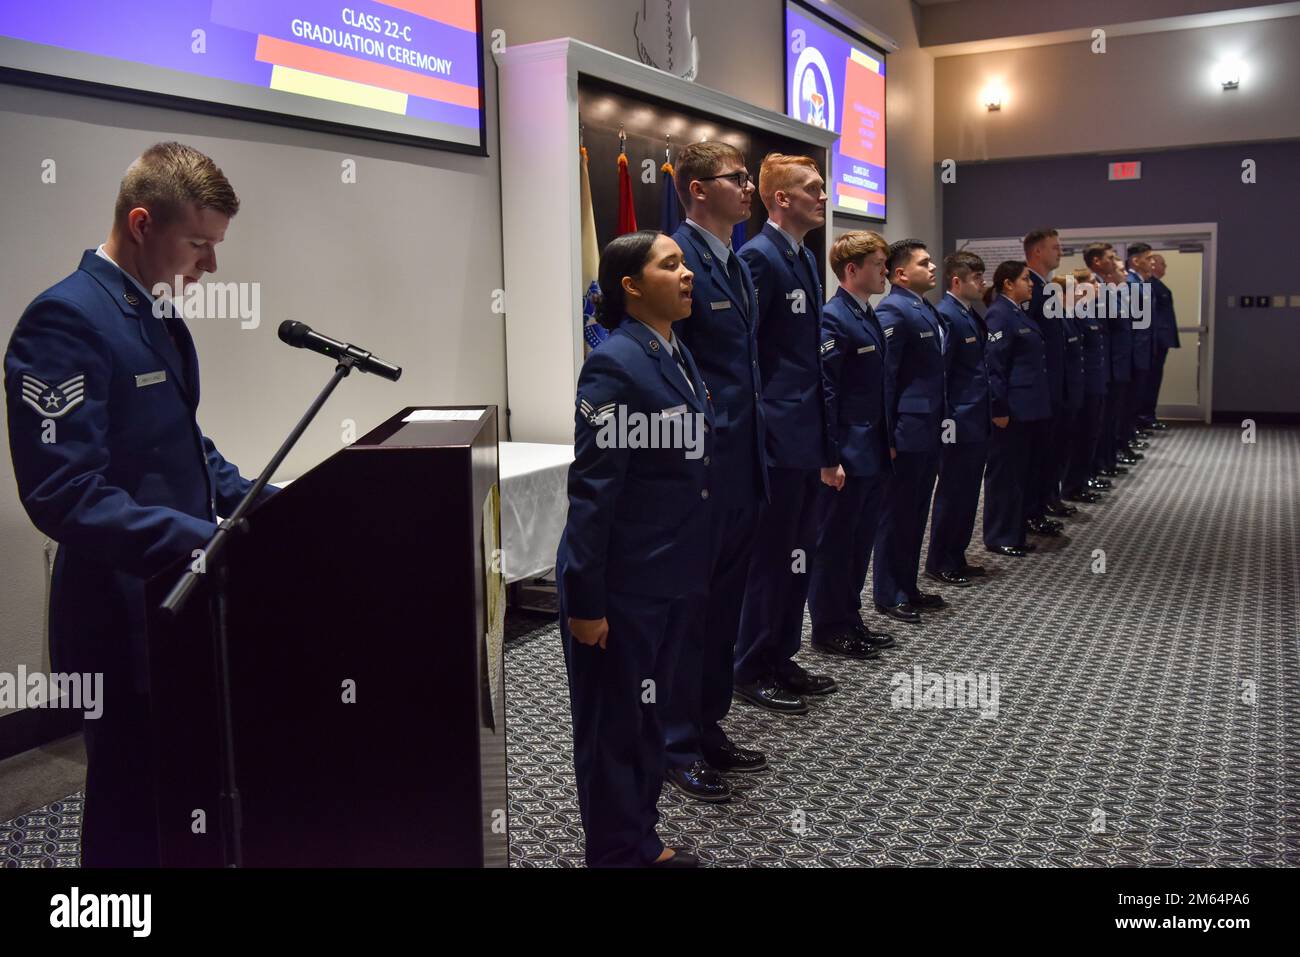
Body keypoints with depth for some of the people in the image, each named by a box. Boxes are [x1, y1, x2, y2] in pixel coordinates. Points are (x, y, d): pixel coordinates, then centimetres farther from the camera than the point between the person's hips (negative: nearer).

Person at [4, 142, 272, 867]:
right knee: (134, 814, 6)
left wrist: (272, 508, 8)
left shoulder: (162, 317, 12)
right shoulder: (66, 320, -17)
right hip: (122, 612, -9)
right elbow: (63, 493, -26)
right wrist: (203, 541, -32)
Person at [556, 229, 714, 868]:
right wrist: (584, 601, -20)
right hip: (623, 585, -8)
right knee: (614, 724, 7)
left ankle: (643, 841, 37)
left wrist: (694, 565, 16)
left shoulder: (678, 354, 8)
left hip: (673, 576, 9)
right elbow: (591, 490, -20)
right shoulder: (614, 365, -17)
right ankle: (617, 853, 24)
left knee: (650, 711, 20)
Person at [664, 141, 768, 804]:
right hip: (699, 466, -9)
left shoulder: (738, 265, 15)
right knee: (689, 602, 3)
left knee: (725, 600, 17)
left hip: (742, 464, 9)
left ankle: (709, 728, 31)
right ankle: (677, 746, 18)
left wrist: (756, 453, 16)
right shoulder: (678, 259, -14)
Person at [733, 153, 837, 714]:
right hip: (777, 436, -9)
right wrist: (757, 432, -18)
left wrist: (824, 434, 17)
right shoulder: (759, 256, -13)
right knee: (771, 555, 0)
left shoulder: (804, 258, 15)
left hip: (806, 434, 9)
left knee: (799, 552, 15)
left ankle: (782, 659, 27)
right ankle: (752, 671, 13)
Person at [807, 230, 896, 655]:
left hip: (873, 454, 9)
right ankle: (829, 629, 15)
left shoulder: (869, 317, 13)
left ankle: (850, 619, 28)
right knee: (835, 542, 3)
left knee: (861, 539, 16)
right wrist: (830, 459, -20)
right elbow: (824, 392, -19)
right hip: (846, 456, -9)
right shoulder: (833, 319, -15)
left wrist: (887, 443, 16)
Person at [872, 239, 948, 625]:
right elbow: (884, 376, -18)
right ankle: (888, 596, 12)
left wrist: (942, 420, 14)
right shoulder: (893, 311, -15)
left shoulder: (928, 310, 15)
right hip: (906, 432, -9)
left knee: (916, 513, 16)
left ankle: (907, 587, 27)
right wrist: (886, 436, -19)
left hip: (929, 430, 9)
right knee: (896, 515, 1)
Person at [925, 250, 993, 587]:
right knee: (952, 493, 1)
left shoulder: (972, 315, 13)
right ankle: (939, 563, 13)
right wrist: (947, 421, -19)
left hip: (978, 422, 9)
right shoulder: (946, 316, -16)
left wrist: (993, 410, 14)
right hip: (959, 424, -9)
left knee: (968, 493, 15)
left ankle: (956, 557, 25)